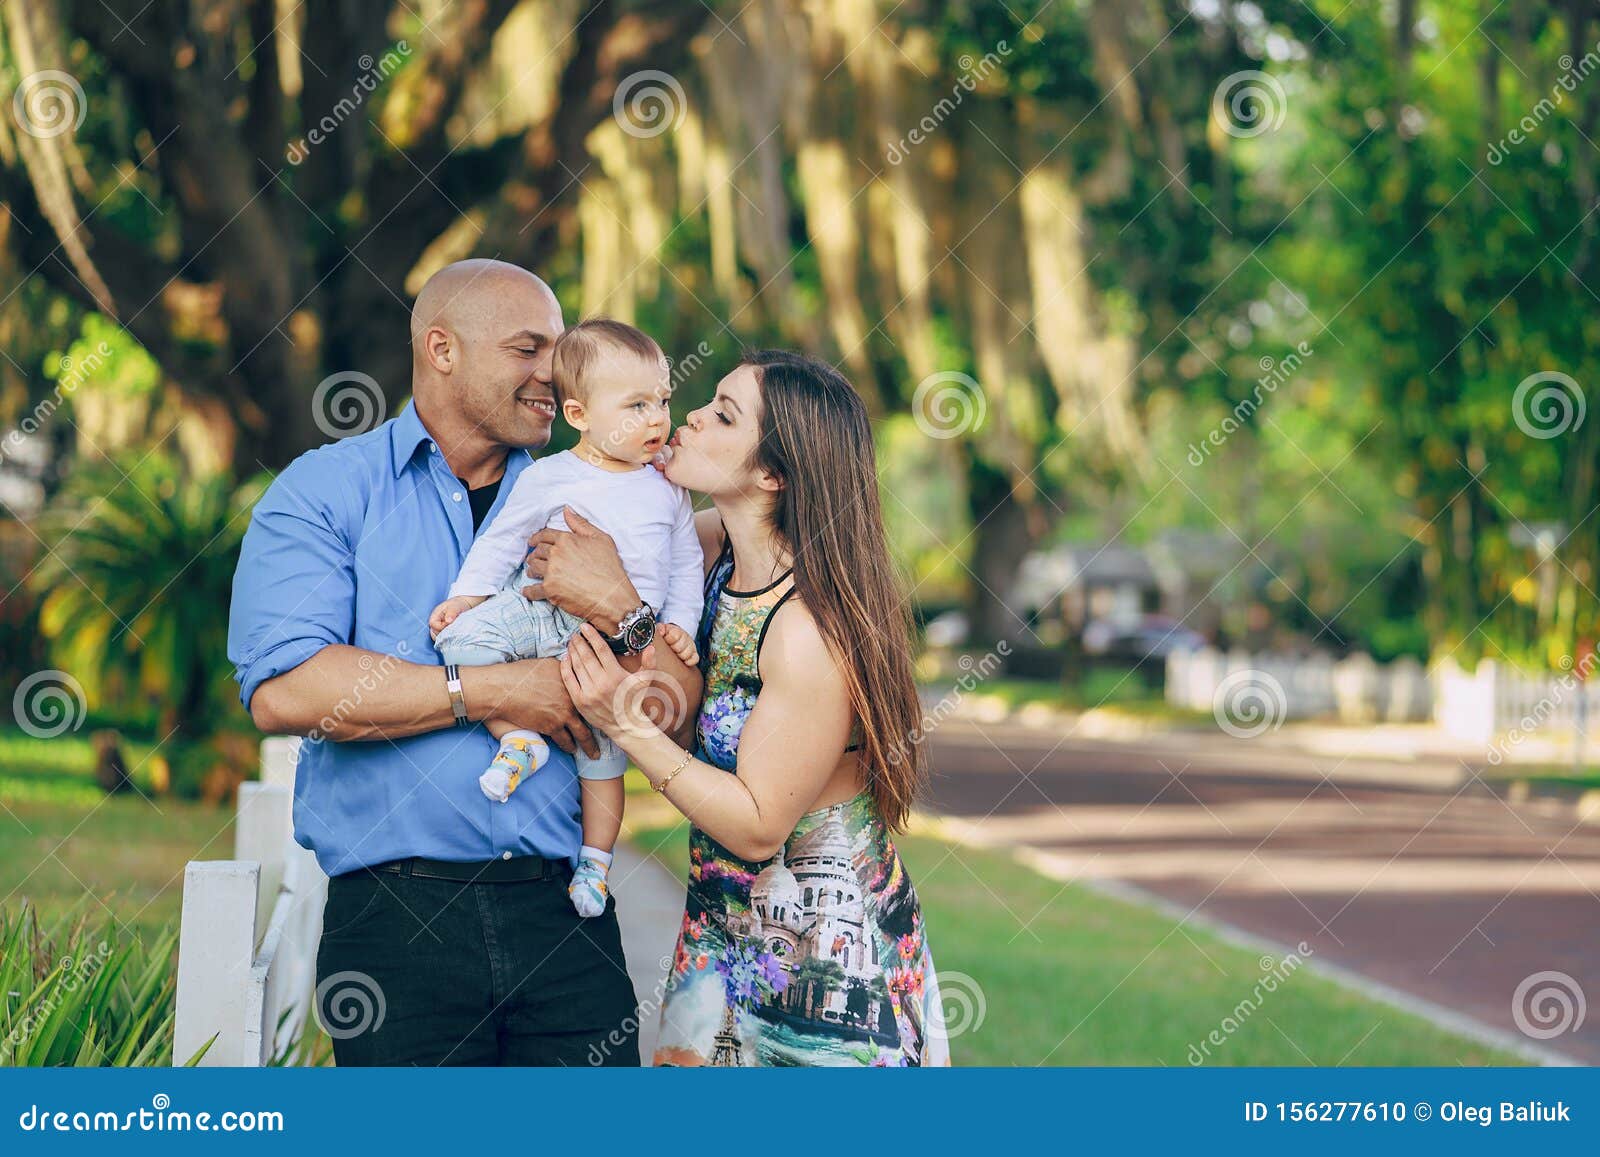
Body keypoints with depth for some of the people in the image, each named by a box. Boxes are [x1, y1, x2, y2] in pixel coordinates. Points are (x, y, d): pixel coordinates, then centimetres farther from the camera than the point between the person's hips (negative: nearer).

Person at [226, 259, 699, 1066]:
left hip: (561, 910, 3)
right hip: (398, 916, -3)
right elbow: (283, 690, -14)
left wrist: (619, 607, -11)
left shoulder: (576, 511, 15)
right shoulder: (324, 493, 3)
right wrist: (494, 694, -9)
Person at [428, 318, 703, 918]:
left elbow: (687, 563, 17)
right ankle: (517, 738, -15)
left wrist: (679, 625, 6)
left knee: (603, 752, 0)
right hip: (540, 610, -1)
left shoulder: (668, 487, 10)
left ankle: (595, 859, 18)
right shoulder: (548, 479, 1)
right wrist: (465, 596, -5)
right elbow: (502, 542, 6)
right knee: (462, 637, -25)